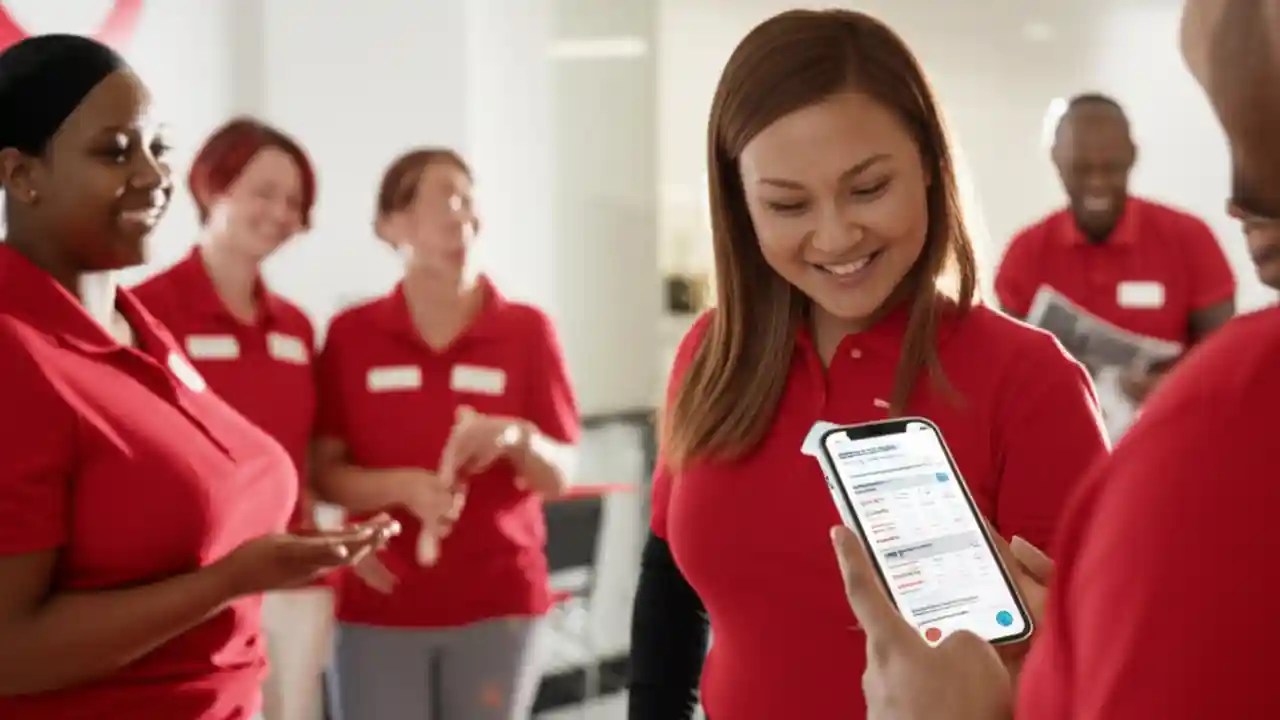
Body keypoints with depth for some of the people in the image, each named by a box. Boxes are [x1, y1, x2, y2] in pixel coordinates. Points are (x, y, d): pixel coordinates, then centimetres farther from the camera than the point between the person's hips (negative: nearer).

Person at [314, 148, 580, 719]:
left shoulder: (527, 330, 0)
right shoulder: (351, 334, 1)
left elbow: (559, 476, 0)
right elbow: (325, 474, 2)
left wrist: (518, 439, -21)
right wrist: (402, 485, -17)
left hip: (497, 604, 0)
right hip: (380, 607, 0)